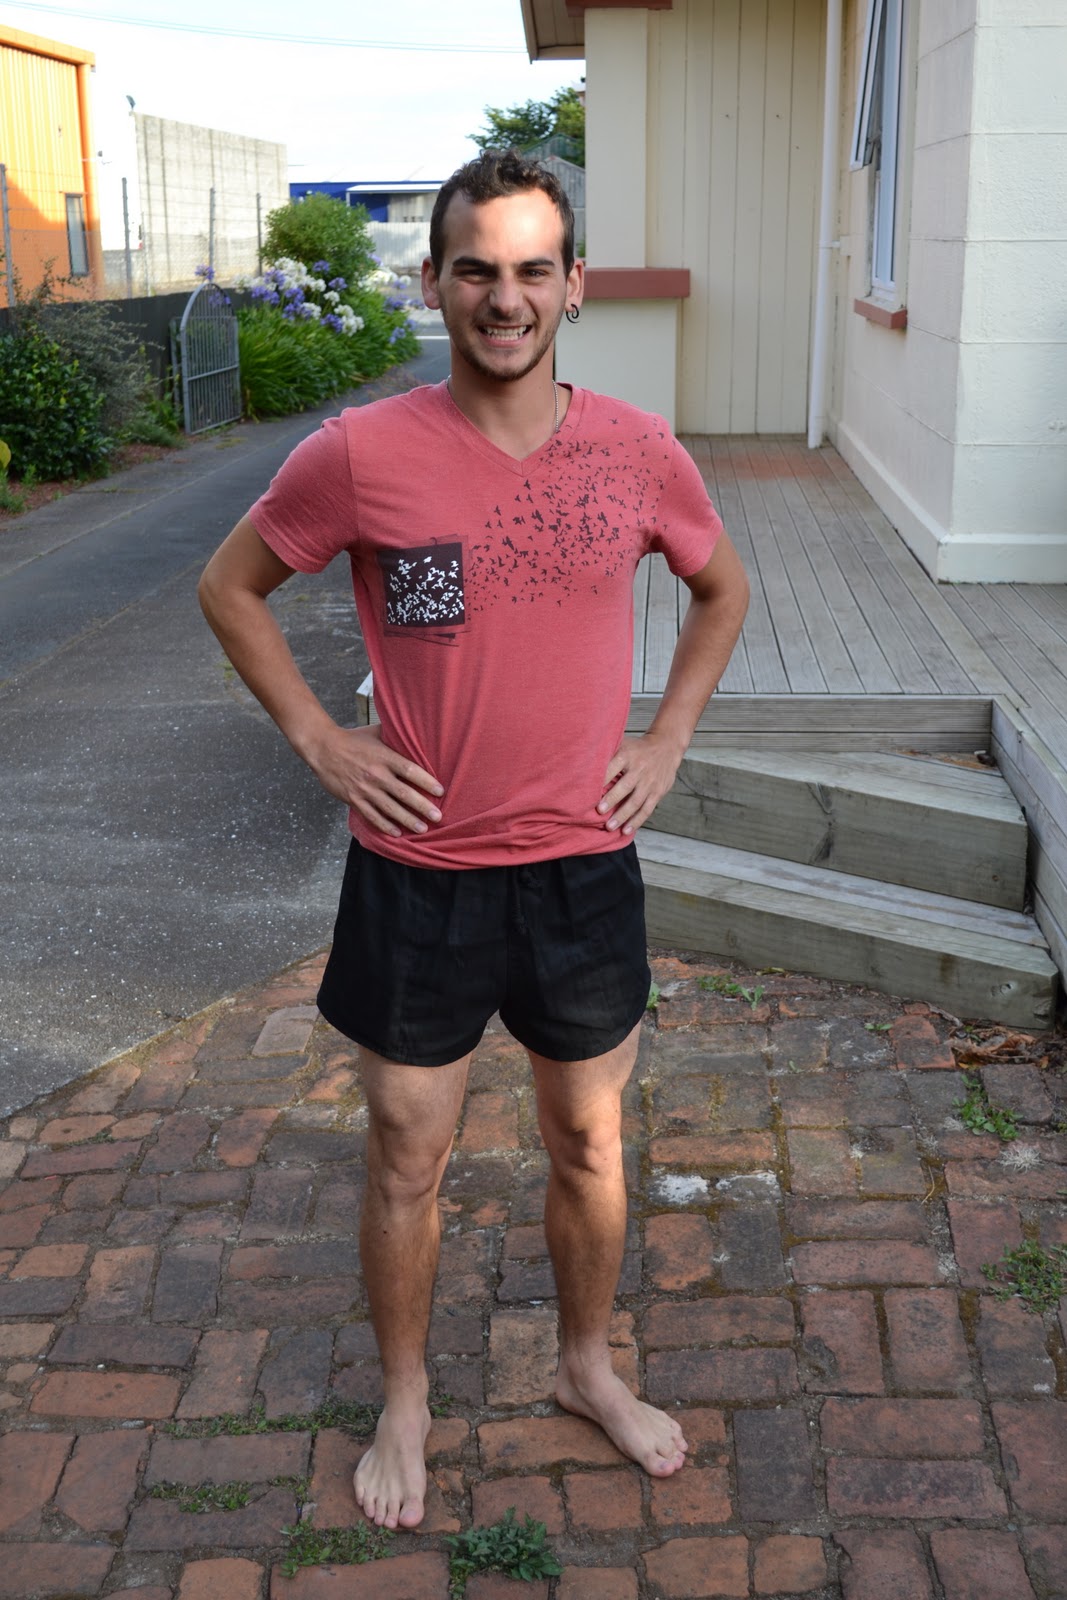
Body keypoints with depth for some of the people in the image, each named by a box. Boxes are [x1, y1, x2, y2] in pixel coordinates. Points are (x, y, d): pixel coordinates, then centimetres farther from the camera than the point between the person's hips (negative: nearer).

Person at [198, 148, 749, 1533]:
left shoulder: (639, 453, -4)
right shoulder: (361, 455, -12)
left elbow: (722, 589, 14)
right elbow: (230, 586, 3)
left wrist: (667, 740, 5)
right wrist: (318, 738, -5)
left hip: (584, 867, 2)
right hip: (418, 875, -2)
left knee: (590, 1145, 18)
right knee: (408, 1163, 13)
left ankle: (588, 1367, 43)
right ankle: (404, 1401, 37)